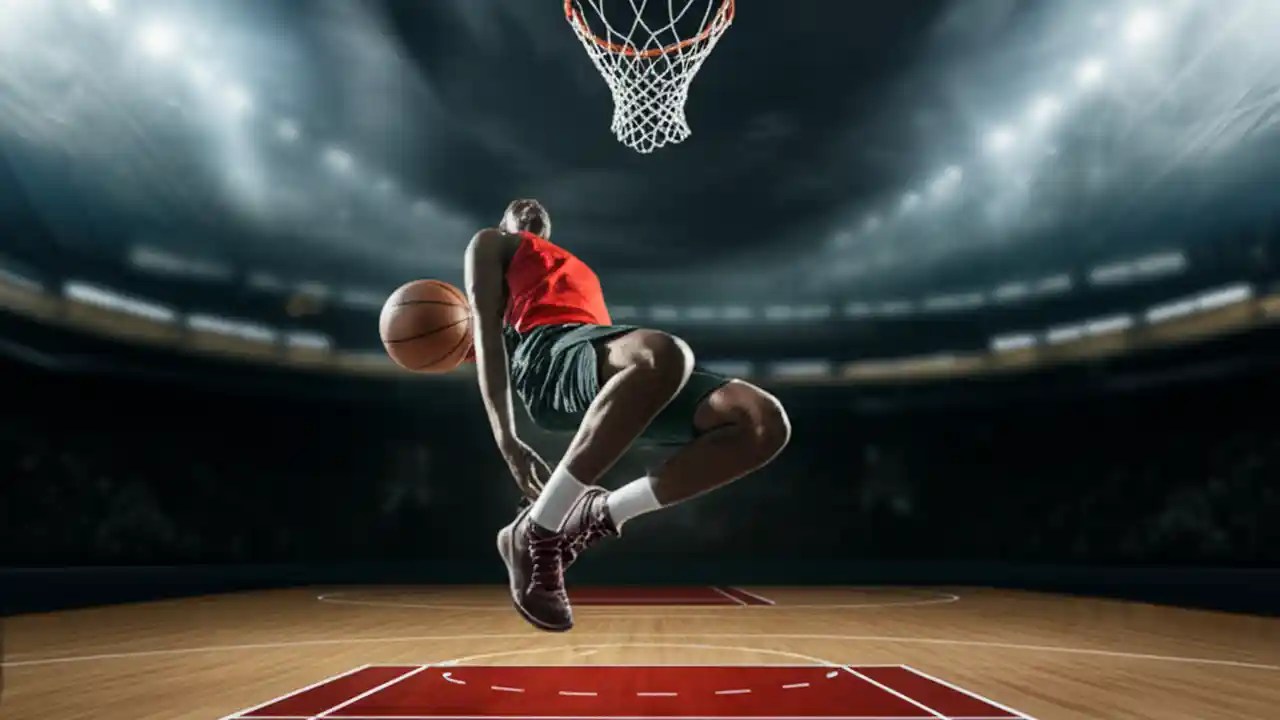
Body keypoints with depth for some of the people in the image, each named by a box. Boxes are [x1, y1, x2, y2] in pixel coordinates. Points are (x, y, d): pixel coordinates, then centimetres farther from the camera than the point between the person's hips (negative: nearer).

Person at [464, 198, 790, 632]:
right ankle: (534, 533, -29)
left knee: (765, 422, -15)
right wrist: (506, 438, -8)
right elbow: (487, 327, 9)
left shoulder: (581, 273, 45)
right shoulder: (492, 244, 27)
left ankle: (598, 516, -10)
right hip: (550, 350, -6)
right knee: (664, 352, -41)